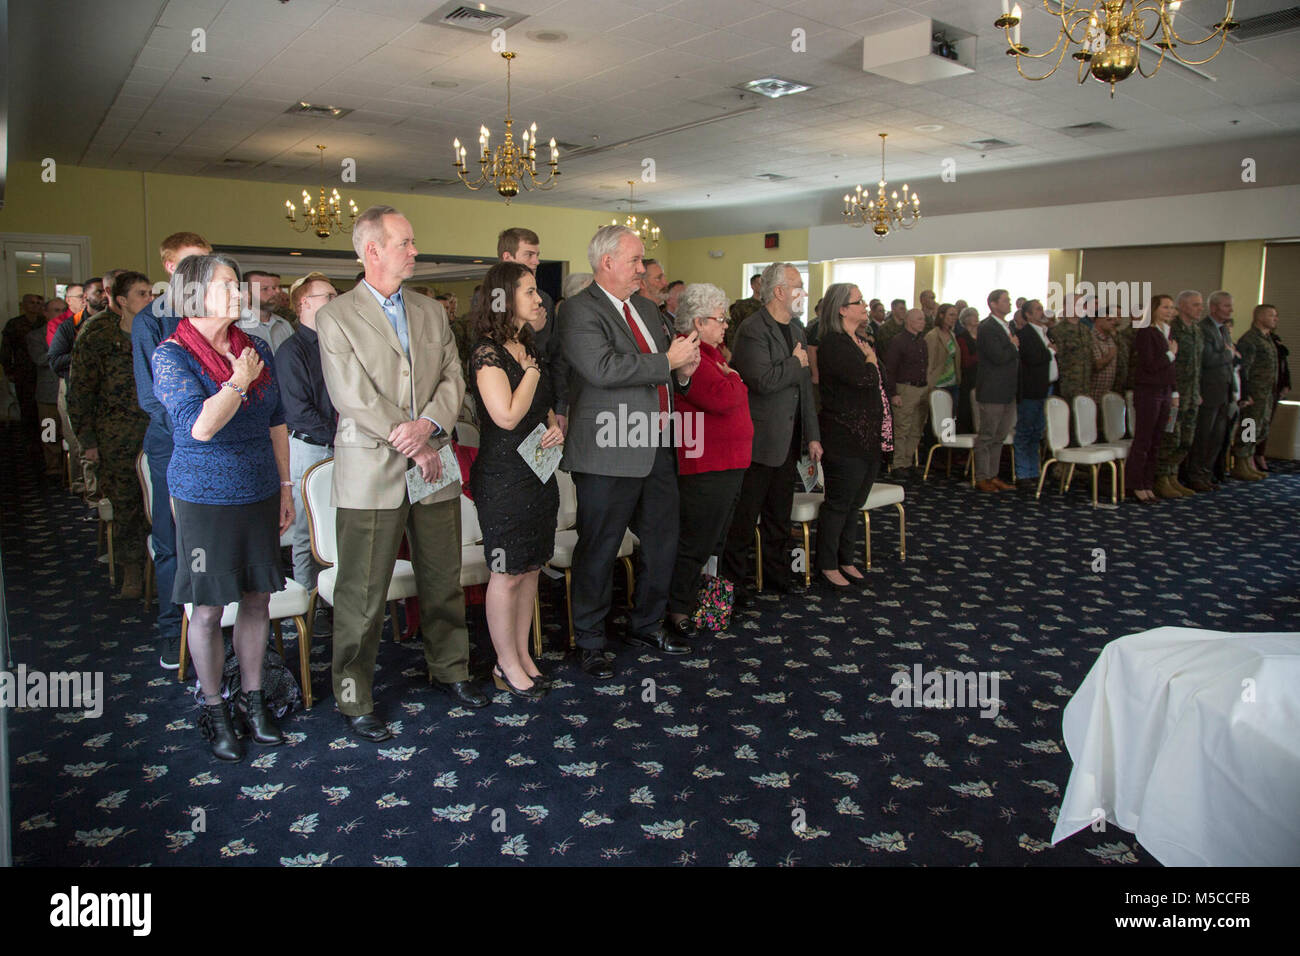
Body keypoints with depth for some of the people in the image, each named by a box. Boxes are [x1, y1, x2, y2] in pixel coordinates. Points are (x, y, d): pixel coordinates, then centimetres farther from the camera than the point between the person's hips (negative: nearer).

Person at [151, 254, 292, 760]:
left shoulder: (256, 348, 5)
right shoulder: (172, 356, -10)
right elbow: (200, 425, -24)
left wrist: (285, 486, 11)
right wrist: (239, 381, -14)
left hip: (259, 493, 5)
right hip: (206, 498, -5)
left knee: (257, 599, 10)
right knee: (209, 608, 5)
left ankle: (252, 699, 26)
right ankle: (213, 709, 22)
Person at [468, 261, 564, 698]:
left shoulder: (526, 348, 13)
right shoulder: (487, 353, -14)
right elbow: (507, 415, -23)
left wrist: (555, 426, 3)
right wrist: (532, 371, -11)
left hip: (538, 472, 8)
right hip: (503, 477, -8)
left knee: (531, 567, 13)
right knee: (508, 573, 1)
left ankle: (523, 654, 25)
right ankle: (507, 664, 16)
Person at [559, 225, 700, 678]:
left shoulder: (647, 308, 17)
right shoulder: (578, 310, -10)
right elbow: (602, 368, -25)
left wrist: (682, 372, 2)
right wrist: (667, 360, -18)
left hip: (658, 448, 8)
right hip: (610, 453, -8)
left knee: (663, 540, 17)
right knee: (599, 550, 3)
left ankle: (646, 624, 36)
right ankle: (590, 641, 20)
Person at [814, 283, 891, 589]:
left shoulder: (861, 342, 15)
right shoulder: (833, 343, -13)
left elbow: (879, 382, 20)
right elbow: (862, 378, -24)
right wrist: (870, 359, -5)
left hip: (869, 438, 8)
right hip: (844, 438, -8)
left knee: (854, 503, 15)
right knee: (838, 503, 0)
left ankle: (847, 561, 26)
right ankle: (828, 565, 12)